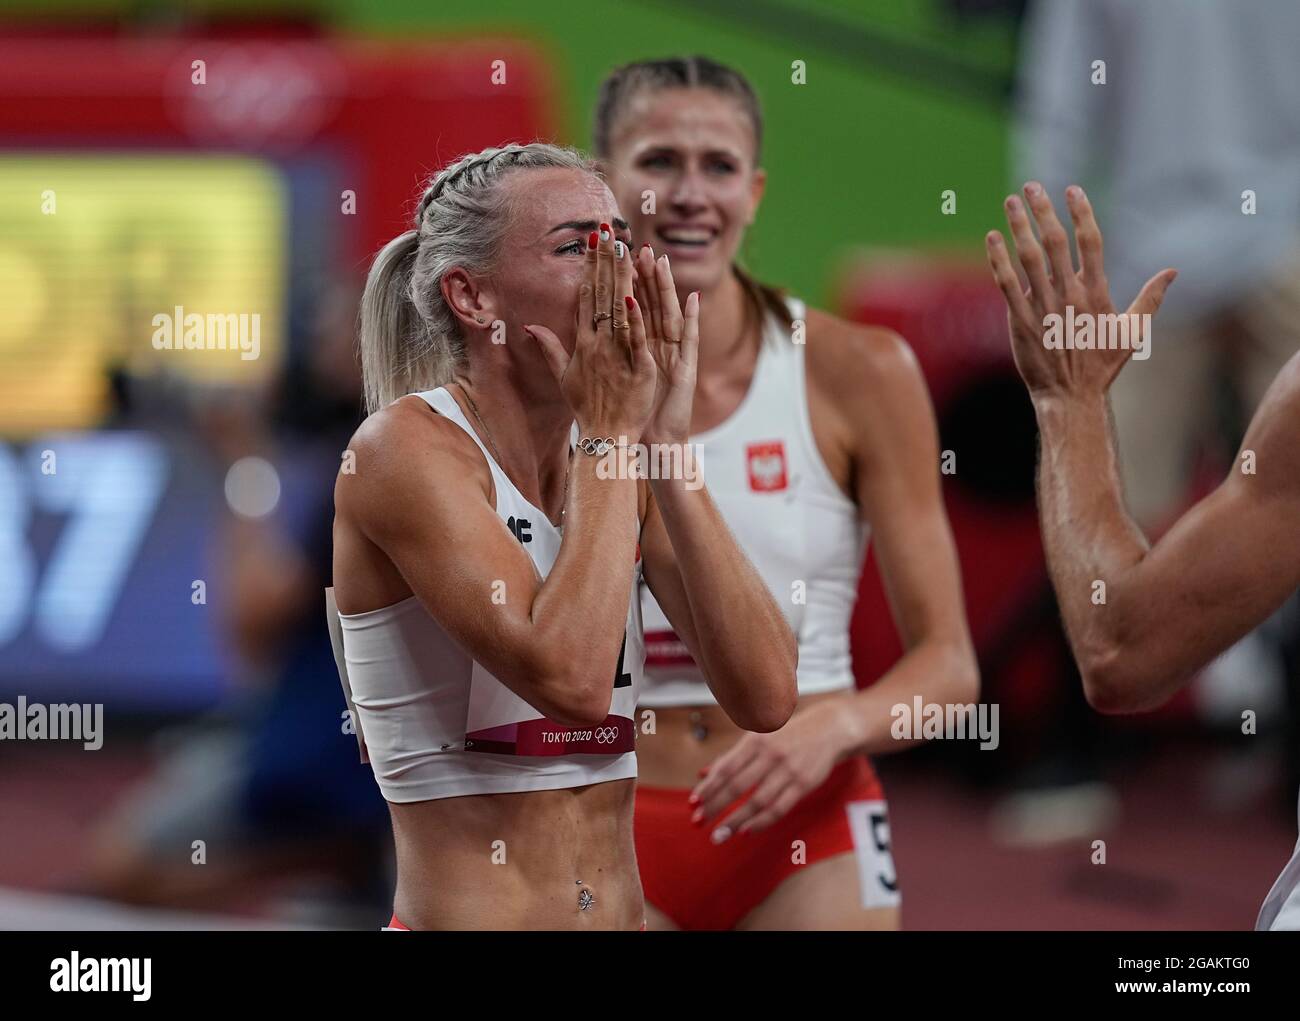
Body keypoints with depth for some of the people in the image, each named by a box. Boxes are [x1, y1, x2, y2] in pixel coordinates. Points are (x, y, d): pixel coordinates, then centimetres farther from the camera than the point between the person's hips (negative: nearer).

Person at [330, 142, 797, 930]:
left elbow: (767, 695, -6)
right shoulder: (410, 446, -10)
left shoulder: (623, 465, 7)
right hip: (464, 916, -6)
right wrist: (609, 433, -14)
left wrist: (665, 443, -8)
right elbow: (571, 678, -23)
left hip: (623, 913, 6)